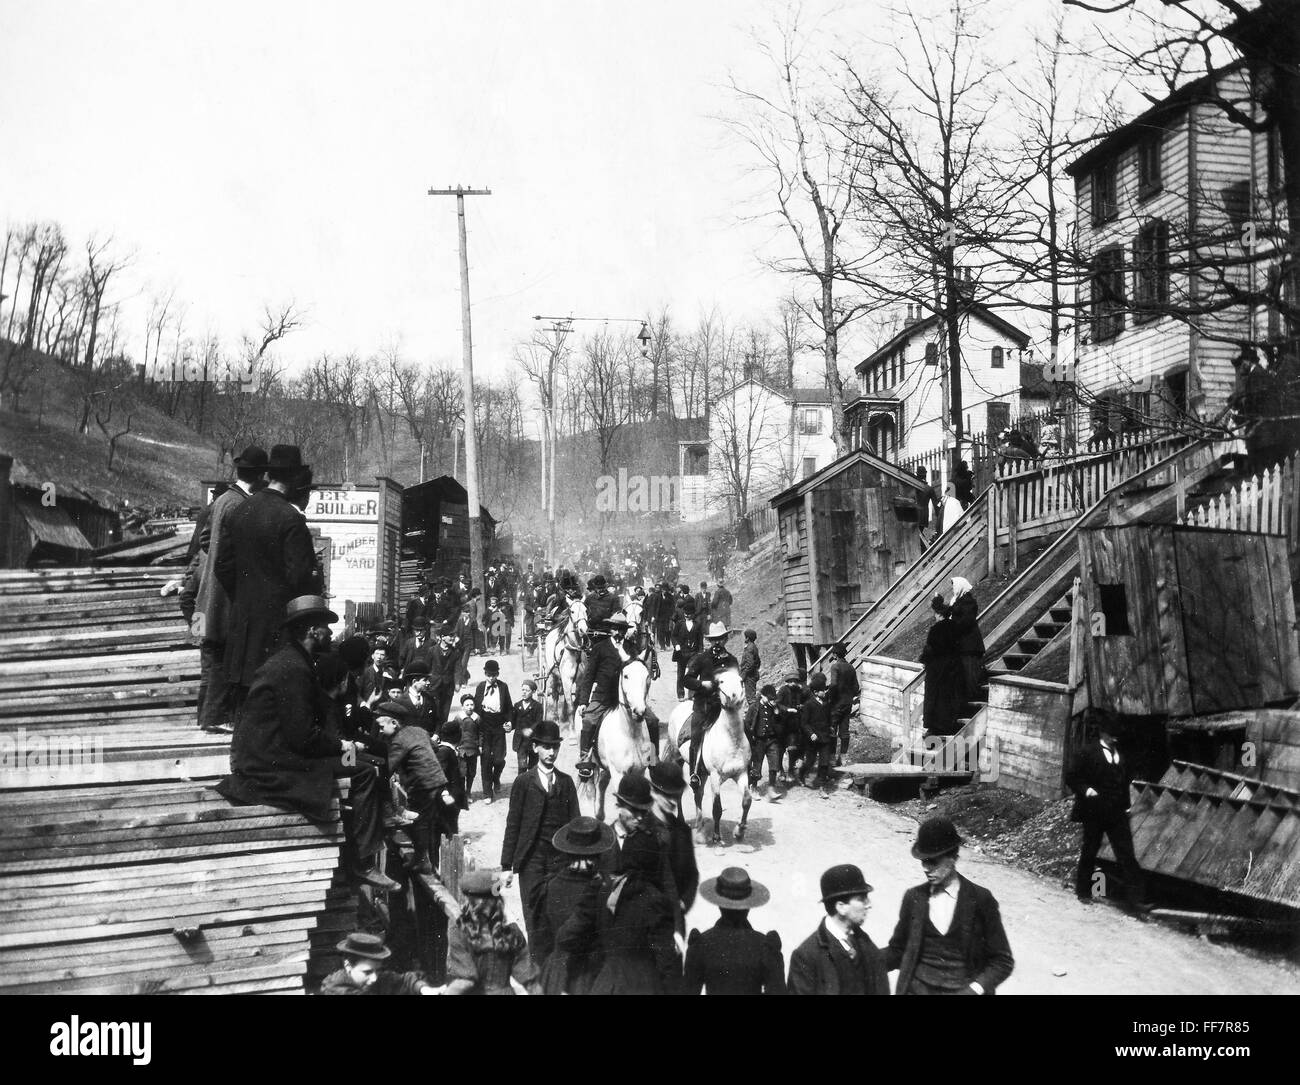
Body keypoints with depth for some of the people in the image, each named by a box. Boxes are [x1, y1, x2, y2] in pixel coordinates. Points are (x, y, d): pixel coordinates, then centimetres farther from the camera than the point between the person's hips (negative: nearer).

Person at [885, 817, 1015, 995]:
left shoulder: (981, 899, -7)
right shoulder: (913, 898, 0)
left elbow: (1003, 961, -3)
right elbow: (897, 951, 9)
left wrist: (974, 989, -17)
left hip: (964, 989, -2)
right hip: (918, 988, 2)